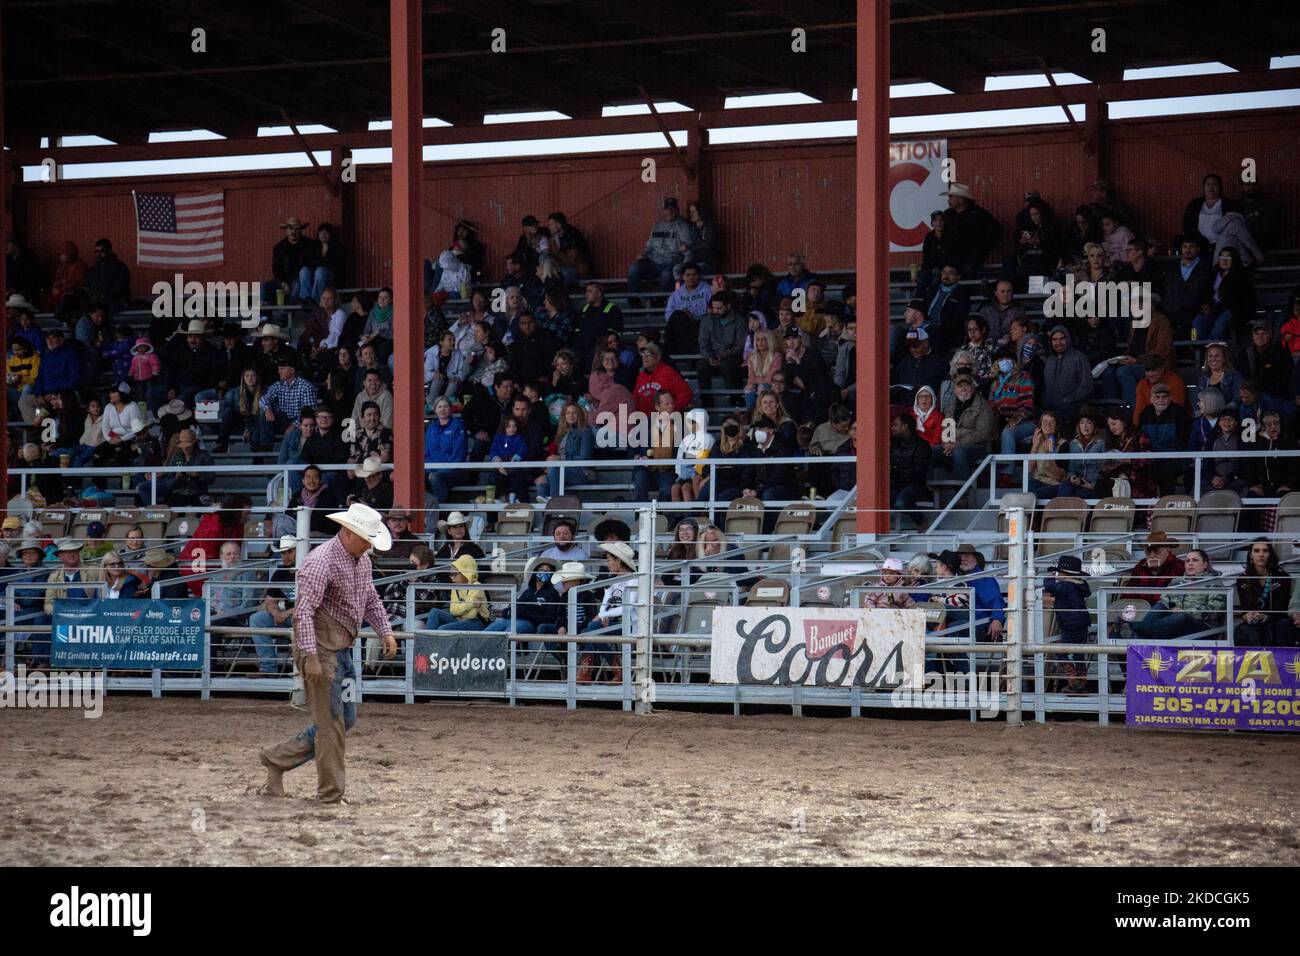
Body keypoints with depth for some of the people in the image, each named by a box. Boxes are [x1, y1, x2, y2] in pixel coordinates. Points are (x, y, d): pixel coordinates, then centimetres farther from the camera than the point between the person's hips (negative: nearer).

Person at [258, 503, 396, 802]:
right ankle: (331, 794, 5)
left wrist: (385, 631, 10)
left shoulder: (362, 560, 9)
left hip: (342, 651, 10)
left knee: (345, 719, 14)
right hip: (321, 651, -10)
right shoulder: (321, 562, -20)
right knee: (331, 722, -4)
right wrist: (310, 656, -30)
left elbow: (371, 600, 23)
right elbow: (303, 612, -25)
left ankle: (278, 759, 22)